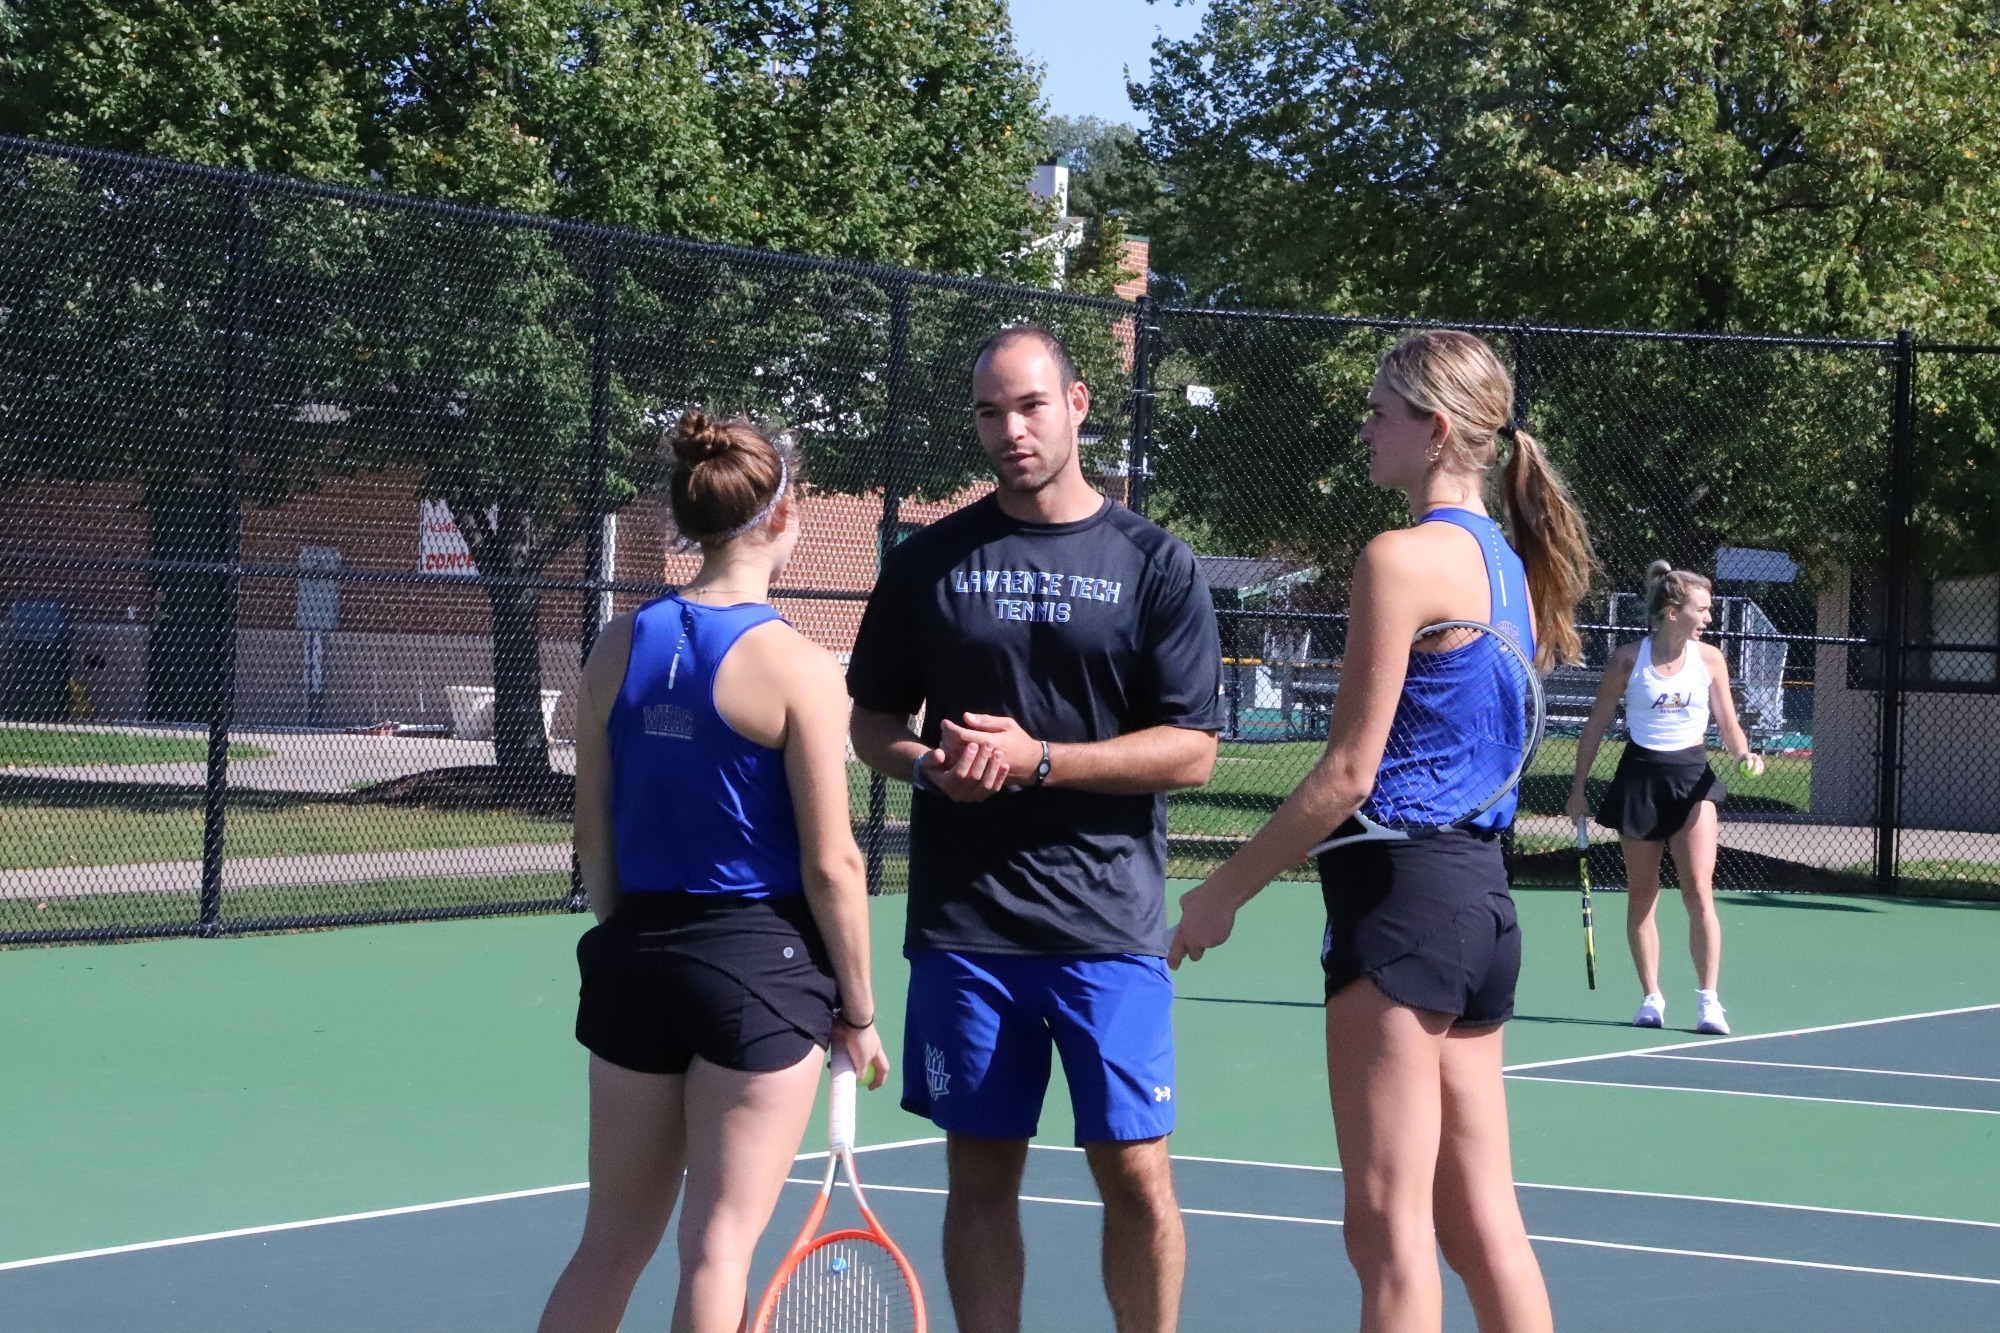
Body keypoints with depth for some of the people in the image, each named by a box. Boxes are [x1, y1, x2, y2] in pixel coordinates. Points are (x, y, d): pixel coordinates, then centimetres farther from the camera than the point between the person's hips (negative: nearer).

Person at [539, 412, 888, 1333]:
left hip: (637, 955, 5)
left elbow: (593, 832, 8)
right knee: (718, 1245, 2)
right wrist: (858, 1009, -2)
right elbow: (831, 865, -11)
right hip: (761, 964, -5)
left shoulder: (620, 646, 2)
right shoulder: (795, 667, -13)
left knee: (612, 1244, 14)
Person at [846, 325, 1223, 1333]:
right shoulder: (929, 562, 9)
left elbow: (1191, 750, -3)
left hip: (1109, 926, -2)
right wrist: (927, 758, -7)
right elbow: (869, 719, 15)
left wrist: (1039, 759, -13)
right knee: (980, 1174, 6)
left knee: (1136, 1176, -4)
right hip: (964, 921, 2)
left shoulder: (1154, 564, 2)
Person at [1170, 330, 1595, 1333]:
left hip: (1403, 888, -9)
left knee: (1388, 1222, -6)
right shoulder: (1509, 567, 14)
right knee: (1481, 1221, 10)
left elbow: (1348, 774, -15)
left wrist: (1225, 890, -7)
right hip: (1481, 890, 9)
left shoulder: (1404, 559, -13)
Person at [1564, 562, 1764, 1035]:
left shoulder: (1710, 659, 1)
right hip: (1640, 774, 0)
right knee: (1641, 894, 5)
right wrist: (1577, 788, 3)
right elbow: (1596, 725, 3)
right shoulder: (1629, 659, -4)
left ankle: (1708, 1000, -8)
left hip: (1692, 774, 0)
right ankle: (1651, 997, 14)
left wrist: (1744, 753, -15)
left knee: (1698, 890, -11)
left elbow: (1728, 724, 7)